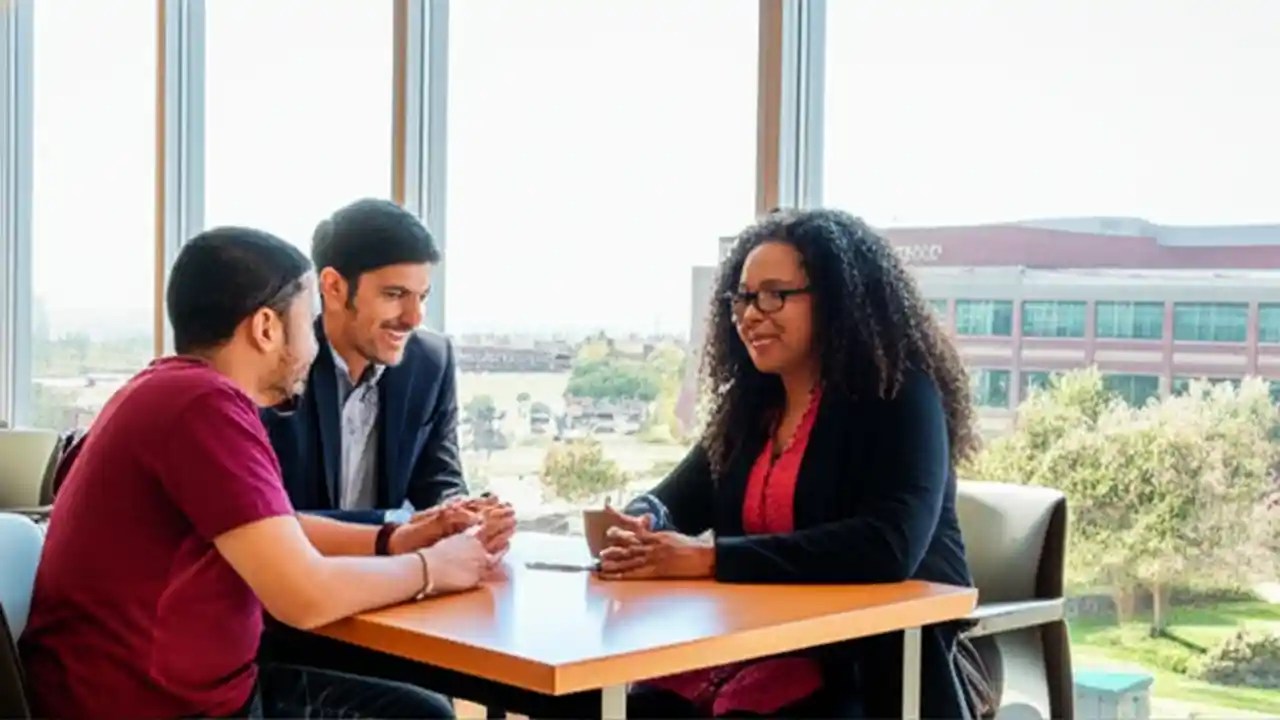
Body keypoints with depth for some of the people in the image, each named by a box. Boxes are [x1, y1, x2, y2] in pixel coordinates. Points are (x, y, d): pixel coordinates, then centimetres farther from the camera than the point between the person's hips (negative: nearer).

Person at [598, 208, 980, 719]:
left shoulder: (899, 398, -10)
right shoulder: (752, 405, 11)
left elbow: (888, 548, -24)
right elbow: (670, 504, 13)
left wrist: (711, 558, -27)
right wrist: (638, 528, -13)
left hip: (882, 669, -5)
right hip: (764, 648, 6)